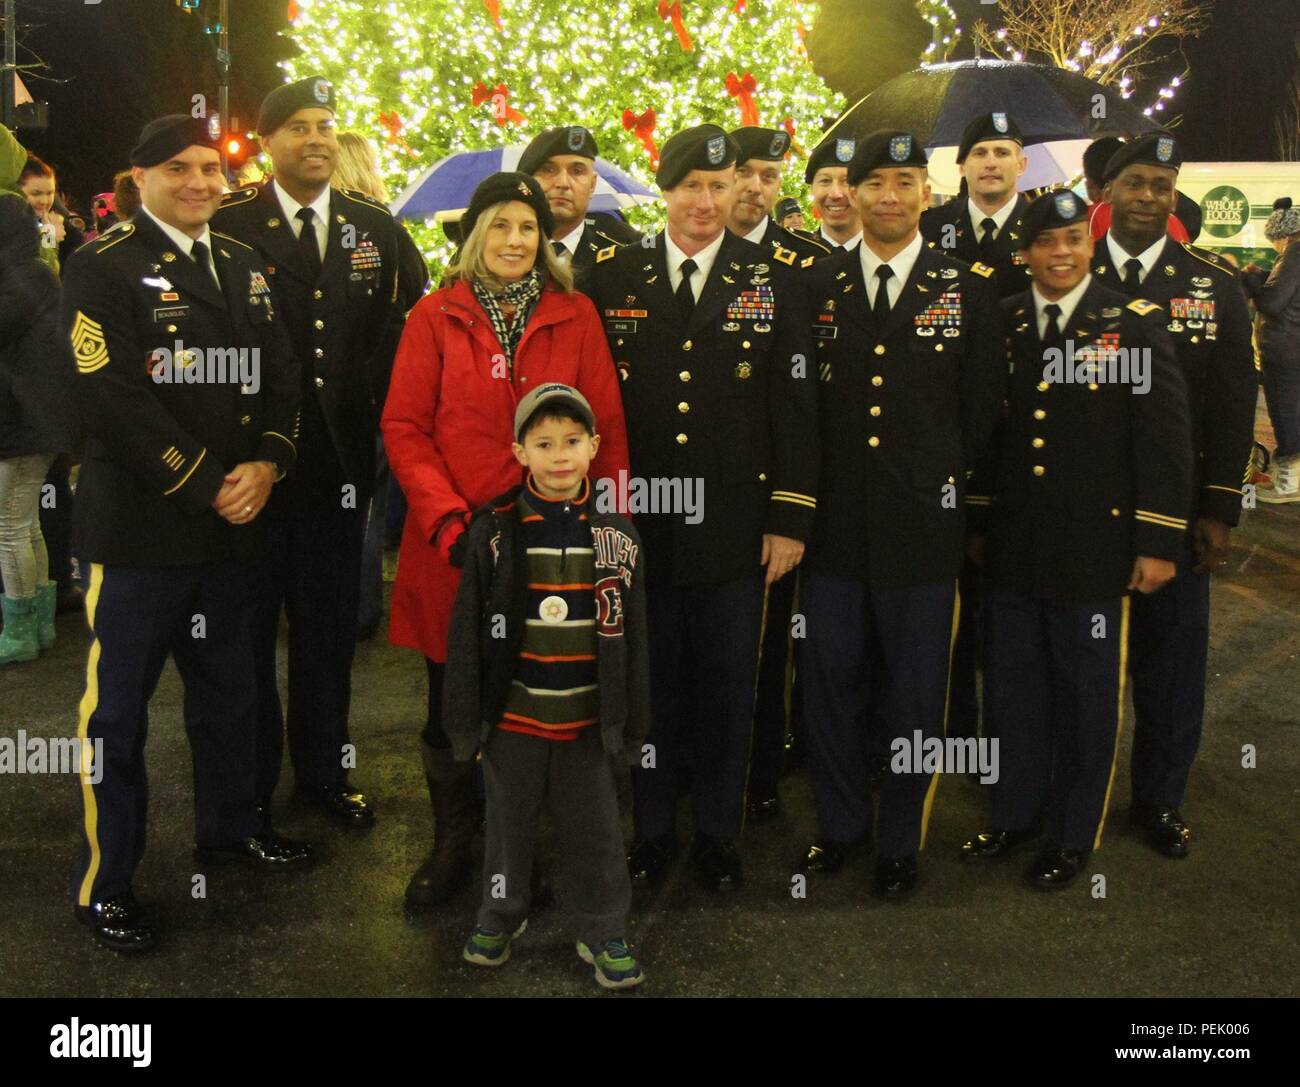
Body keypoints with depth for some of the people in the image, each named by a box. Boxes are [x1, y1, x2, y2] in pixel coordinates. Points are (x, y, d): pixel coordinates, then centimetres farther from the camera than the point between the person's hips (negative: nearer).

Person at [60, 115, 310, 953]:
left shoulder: (245, 267, 13)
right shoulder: (103, 266, -7)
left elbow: (281, 374, 10)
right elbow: (114, 400, -16)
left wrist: (266, 465, -8)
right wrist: (206, 485, -16)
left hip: (233, 522, 6)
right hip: (141, 527, -6)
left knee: (229, 688, 19)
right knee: (119, 706, 3)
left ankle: (229, 826, 38)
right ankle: (105, 884, 16)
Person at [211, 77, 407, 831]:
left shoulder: (376, 226, 8)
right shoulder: (229, 224, -2)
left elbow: (396, 329, 8)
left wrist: (366, 415, -2)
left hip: (341, 454, 3)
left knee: (330, 619, 11)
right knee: (250, 620, 7)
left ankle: (324, 769, 26)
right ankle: (250, 779, 21)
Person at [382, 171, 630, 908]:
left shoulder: (576, 317, 4)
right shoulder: (435, 317, 3)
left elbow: (608, 429, 3)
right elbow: (405, 427, -1)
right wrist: (448, 518, -13)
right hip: (454, 544, 0)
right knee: (451, 708, 10)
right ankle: (452, 848, 30)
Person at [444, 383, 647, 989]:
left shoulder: (616, 536, -2)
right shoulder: (495, 532, -8)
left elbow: (631, 638, 3)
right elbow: (467, 632, -4)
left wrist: (632, 723, 3)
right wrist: (465, 721, -5)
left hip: (588, 719, 1)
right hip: (513, 716, -1)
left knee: (595, 831, 11)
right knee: (509, 823, 17)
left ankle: (603, 933, 30)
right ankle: (501, 916, 38)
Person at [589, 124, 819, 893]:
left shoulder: (776, 277, 3)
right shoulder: (614, 274, 5)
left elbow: (796, 406, 0)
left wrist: (791, 517, -4)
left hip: (737, 523, 0)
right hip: (639, 520, 1)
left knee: (728, 685, 9)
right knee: (650, 680, 11)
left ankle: (719, 834, 27)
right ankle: (652, 829, 27)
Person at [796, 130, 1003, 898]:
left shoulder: (970, 287, 2)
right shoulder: (818, 284, 6)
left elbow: (982, 408, 4)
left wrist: (948, 486, 2)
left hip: (923, 525, -1)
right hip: (835, 522, 2)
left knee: (916, 695, 9)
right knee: (829, 683, 11)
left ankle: (902, 841, 28)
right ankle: (840, 825, 31)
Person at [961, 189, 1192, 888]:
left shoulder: (1134, 324, -3)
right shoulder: (999, 325, 6)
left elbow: (1165, 437, -5)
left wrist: (1158, 541, -8)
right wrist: (976, 520, 10)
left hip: (1094, 550, -3)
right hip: (1010, 548, 3)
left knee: (1086, 695, 8)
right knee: (1011, 687, 14)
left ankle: (1074, 833, 25)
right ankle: (1016, 815, 32)